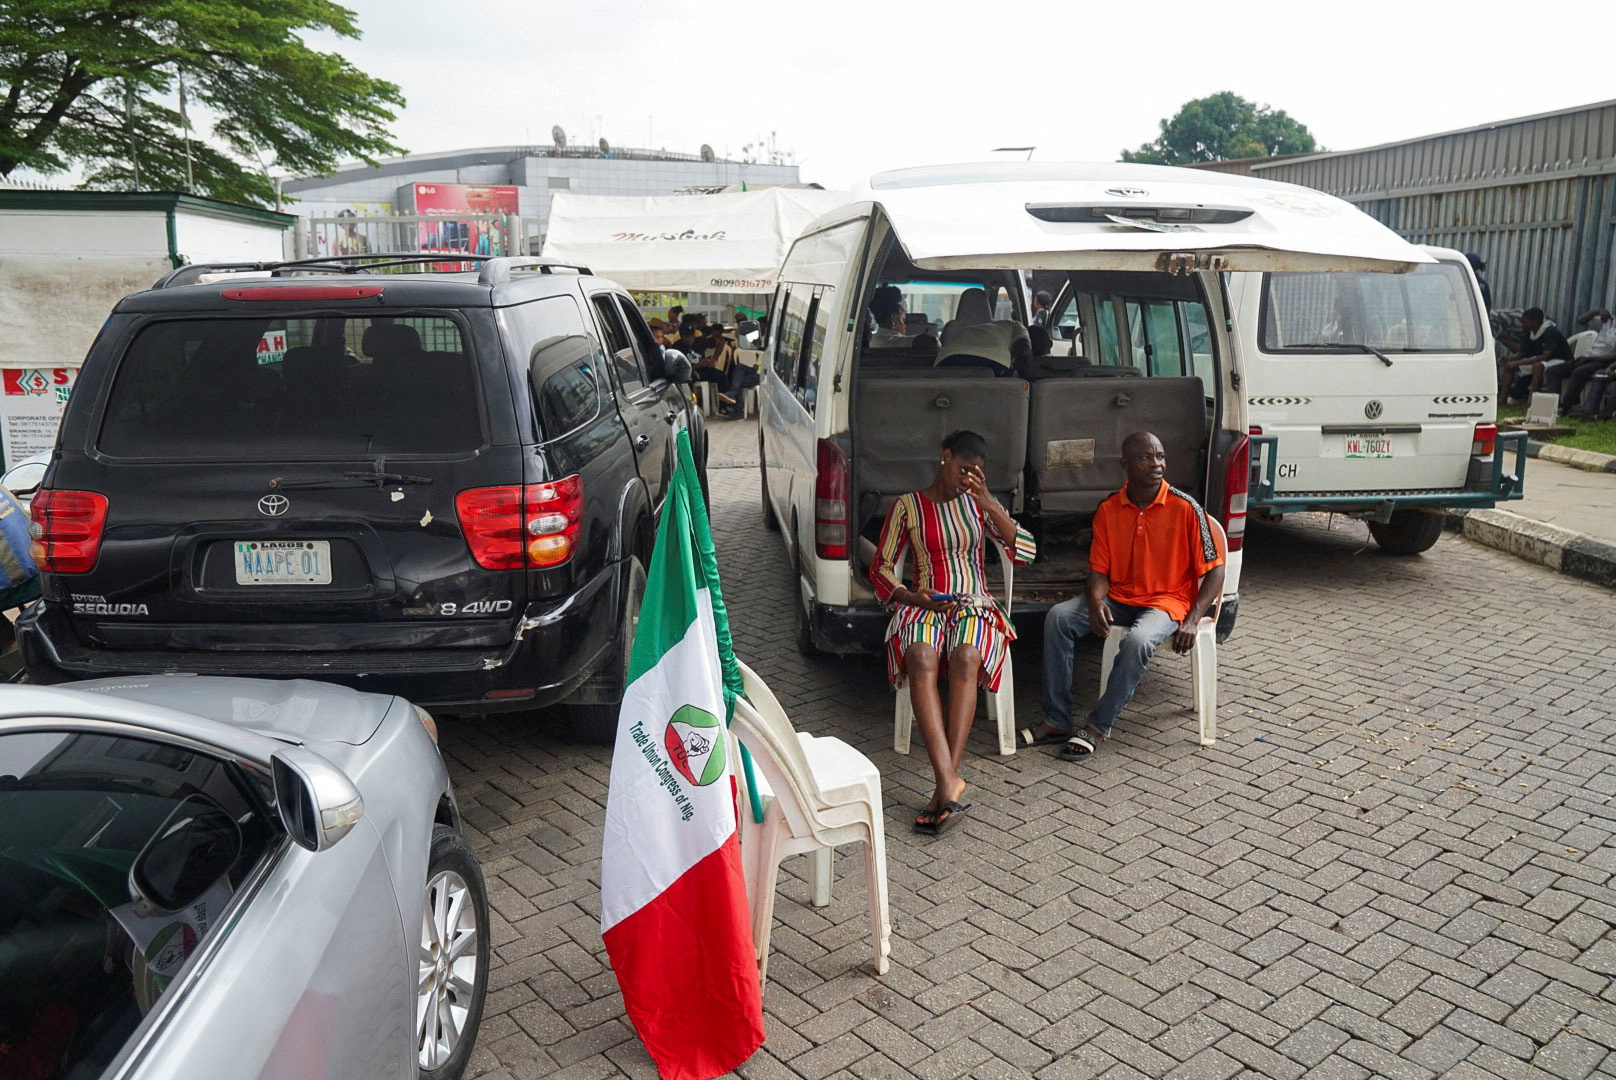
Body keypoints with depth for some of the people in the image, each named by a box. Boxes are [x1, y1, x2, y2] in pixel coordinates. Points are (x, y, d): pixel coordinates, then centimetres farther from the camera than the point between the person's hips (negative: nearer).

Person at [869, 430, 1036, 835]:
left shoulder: (978, 503, 14)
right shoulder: (907, 506, 9)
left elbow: (1025, 552, 3)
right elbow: (881, 569, 8)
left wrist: (990, 505, -9)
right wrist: (913, 598, -11)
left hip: (974, 605, 1)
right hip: (924, 606, -1)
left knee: (966, 657, -36)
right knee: (921, 658, -37)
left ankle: (945, 782, -38)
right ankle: (949, 783, -44)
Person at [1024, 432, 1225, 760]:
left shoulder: (1185, 508, -11)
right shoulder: (1109, 510, 0)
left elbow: (1214, 570, -7)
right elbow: (1099, 569, 3)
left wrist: (1192, 620, -18)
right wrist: (1096, 602, -20)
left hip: (1167, 601, -4)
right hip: (1118, 597, 4)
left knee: (1138, 640, -36)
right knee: (1058, 618, -19)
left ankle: (1099, 726, -17)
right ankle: (1057, 722, -14)